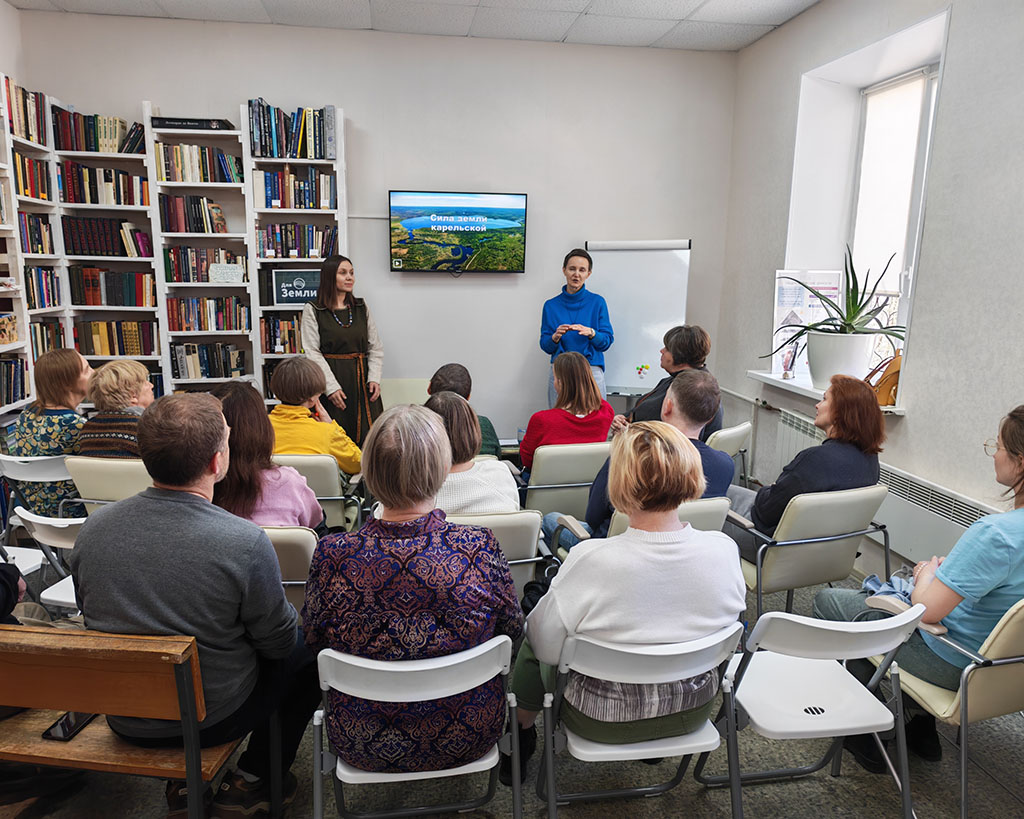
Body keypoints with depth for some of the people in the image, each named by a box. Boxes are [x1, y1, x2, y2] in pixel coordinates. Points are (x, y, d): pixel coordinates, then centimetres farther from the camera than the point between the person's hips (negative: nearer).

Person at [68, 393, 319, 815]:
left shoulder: (93, 527, -13)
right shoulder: (244, 542, -29)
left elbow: (93, 616, 4)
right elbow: (278, 642, -14)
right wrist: (300, 623, 8)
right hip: (211, 717, -5)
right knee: (309, 648, 17)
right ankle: (253, 781, 23)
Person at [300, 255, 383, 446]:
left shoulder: (361, 307, 12)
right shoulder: (313, 310, 0)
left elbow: (375, 346, 12)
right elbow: (312, 353, -5)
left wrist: (374, 378, -1)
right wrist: (331, 386, -14)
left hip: (362, 379, 4)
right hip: (332, 378, -3)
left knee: (368, 436, 0)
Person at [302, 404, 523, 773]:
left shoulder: (333, 555, -25)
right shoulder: (479, 548, -27)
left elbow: (314, 640, -5)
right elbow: (513, 628, -7)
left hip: (364, 747, 1)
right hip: (466, 742, 0)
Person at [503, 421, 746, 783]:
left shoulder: (592, 561, -32)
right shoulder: (724, 550, -19)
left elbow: (546, 645, -18)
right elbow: (733, 617, 1)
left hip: (605, 721, -4)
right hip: (693, 712, 5)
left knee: (529, 635, 21)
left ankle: (522, 730, 44)